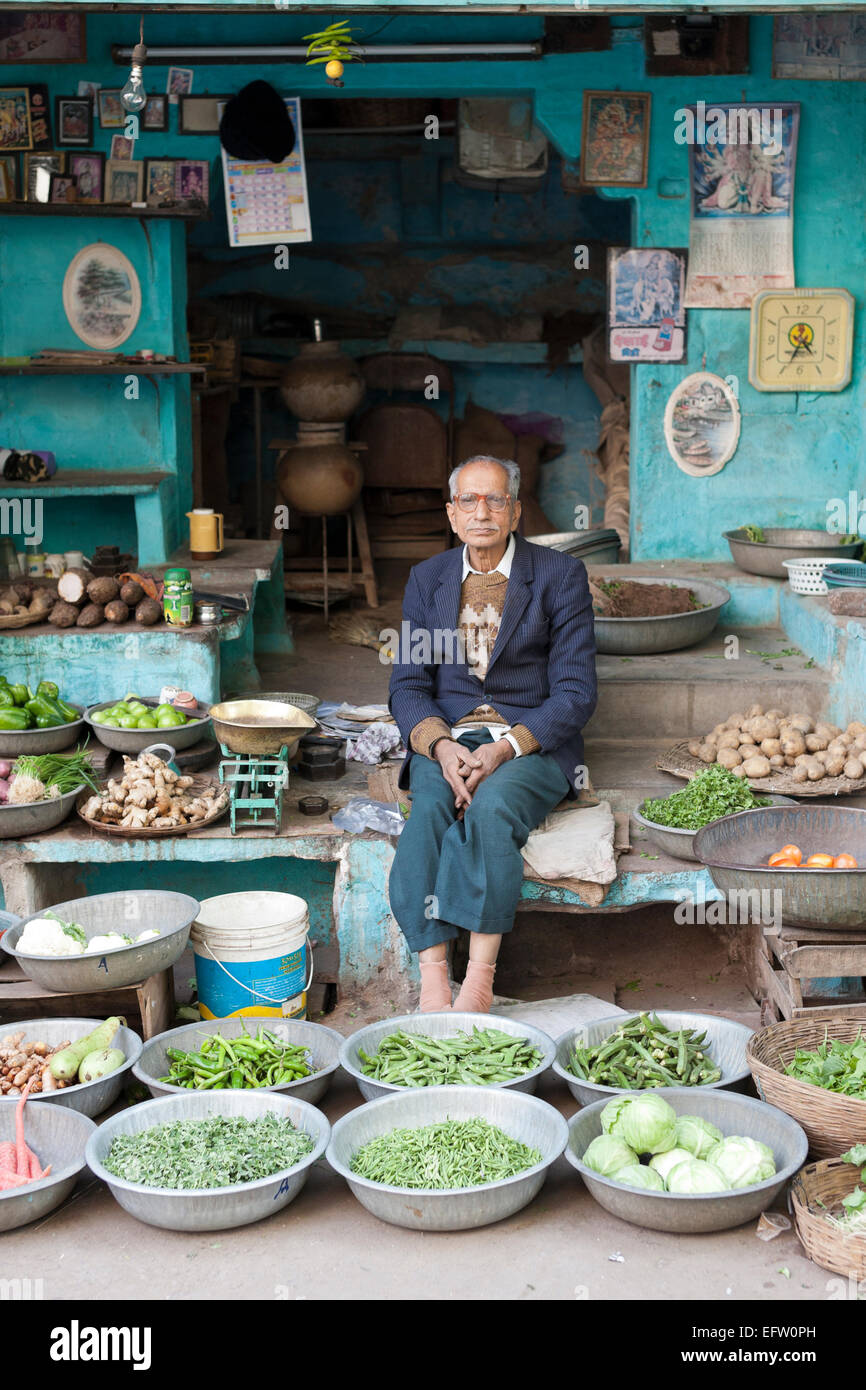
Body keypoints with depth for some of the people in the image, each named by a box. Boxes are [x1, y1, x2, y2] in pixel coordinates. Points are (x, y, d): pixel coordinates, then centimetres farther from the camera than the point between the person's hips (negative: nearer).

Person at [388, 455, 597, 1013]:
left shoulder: (561, 576, 1)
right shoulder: (427, 579, 12)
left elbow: (575, 693, -4)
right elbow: (408, 686, 7)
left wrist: (505, 748, -19)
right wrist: (442, 746, -15)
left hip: (533, 742, -2)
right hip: (447, 739, 3)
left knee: (492, 807, -34)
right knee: (429, 811, -30)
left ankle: (479, 979, -32)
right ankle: (433, 980, -33)